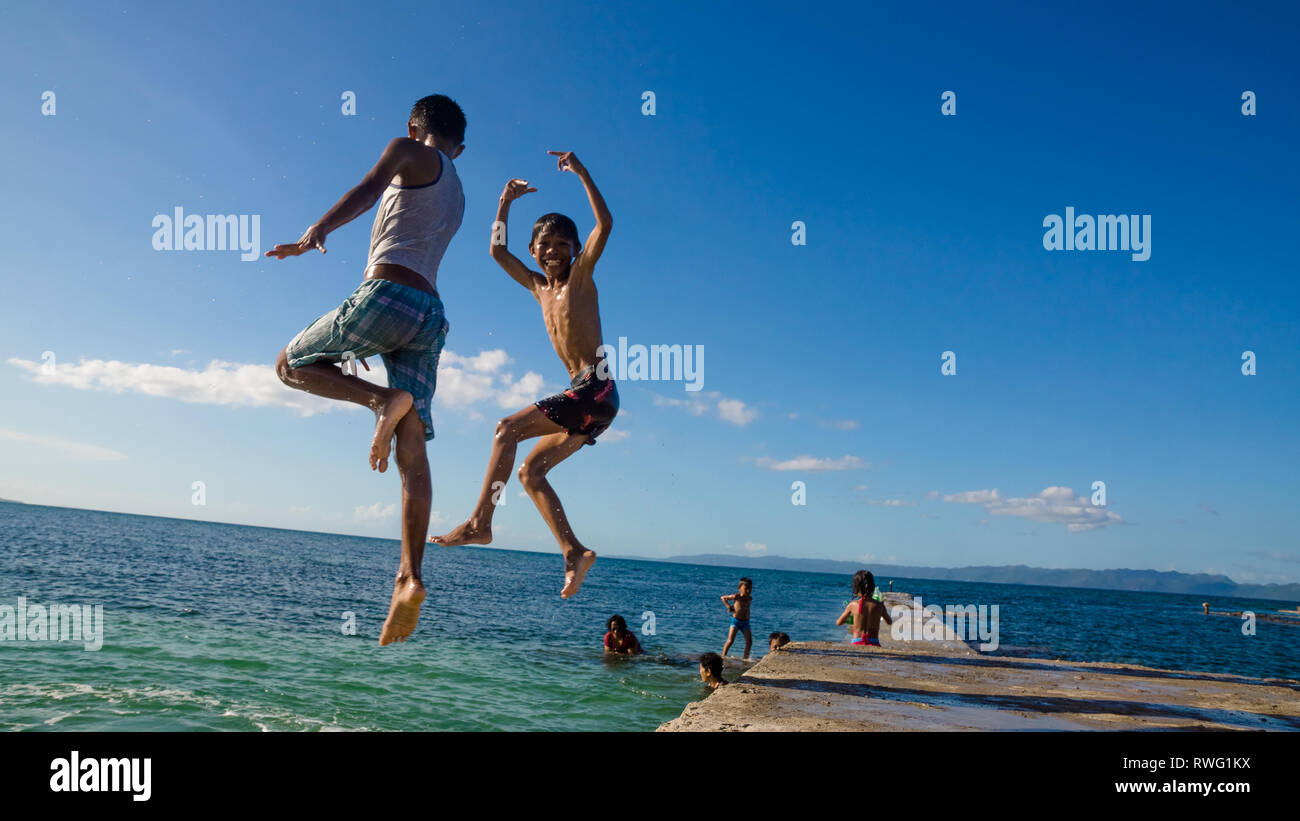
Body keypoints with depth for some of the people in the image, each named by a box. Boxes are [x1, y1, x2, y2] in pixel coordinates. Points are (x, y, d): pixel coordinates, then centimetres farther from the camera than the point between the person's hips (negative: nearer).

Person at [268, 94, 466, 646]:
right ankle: (410, 578, -13)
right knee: (413, 451, -3)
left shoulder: (411, 153, 10)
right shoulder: (456, 196, 31)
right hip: (431, 315, 7)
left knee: (291, 365, 15)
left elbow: (370, 189, -10)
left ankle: (384, 399, -11)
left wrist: (316, 232, -19)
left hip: (387, 294, -7)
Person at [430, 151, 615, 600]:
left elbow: (605, 224, -15)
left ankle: (480, 523, -10)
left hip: (596, 390, -8)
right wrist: (506, 202, 22)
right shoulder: (539, 287, 19)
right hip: (581, 397, 8)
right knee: (530, 471, 5)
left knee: (508, 428, -13)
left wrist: (581, 172, -15)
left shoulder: (581, 274, 0)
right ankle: (574, 551, 0)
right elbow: (498, 250, 26)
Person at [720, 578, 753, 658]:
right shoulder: (736, 596, -12)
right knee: (730, 640, -12)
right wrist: (729, 606, -6)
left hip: (745, 622, 5)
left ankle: (745, 658, 12)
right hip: (735, 621, -5)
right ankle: (723, 656, -5)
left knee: (749, 642, 0)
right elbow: (723, 598, 1)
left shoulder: (749, 598, 4)